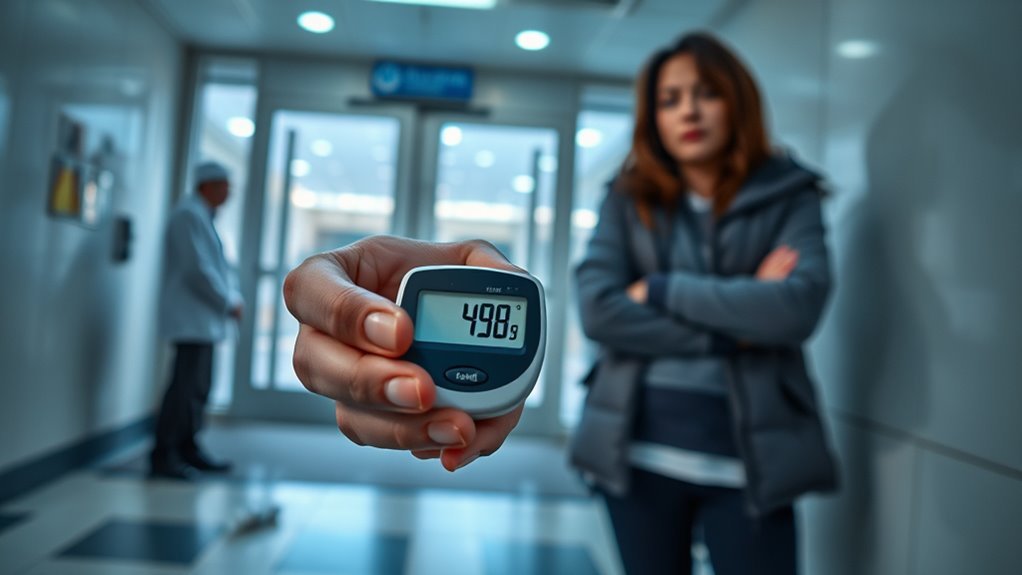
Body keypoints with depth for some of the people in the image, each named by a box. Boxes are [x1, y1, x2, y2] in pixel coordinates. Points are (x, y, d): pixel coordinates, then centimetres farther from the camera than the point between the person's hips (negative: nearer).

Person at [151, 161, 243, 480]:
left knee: (198, 387, 13)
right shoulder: (189, 215, -12)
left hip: (204, 319, 10)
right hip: (191, 319, -10)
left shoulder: (202, 216, 20)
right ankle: (163, 456, -2)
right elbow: (197, 269, -20)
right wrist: (228, 303, -12)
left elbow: (217, 265, 21)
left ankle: (187, 449, 22)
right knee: (185, 387, -9)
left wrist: (232, 297, 6)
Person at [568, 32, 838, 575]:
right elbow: (598, 312, -10)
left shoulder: (788, 197, 1)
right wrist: (735, 327, -13)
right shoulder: (628, 200, 3)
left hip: (747, 458, -1)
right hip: (639, 449, 2)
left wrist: (660, 290, -11)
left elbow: (796, 308, -16)